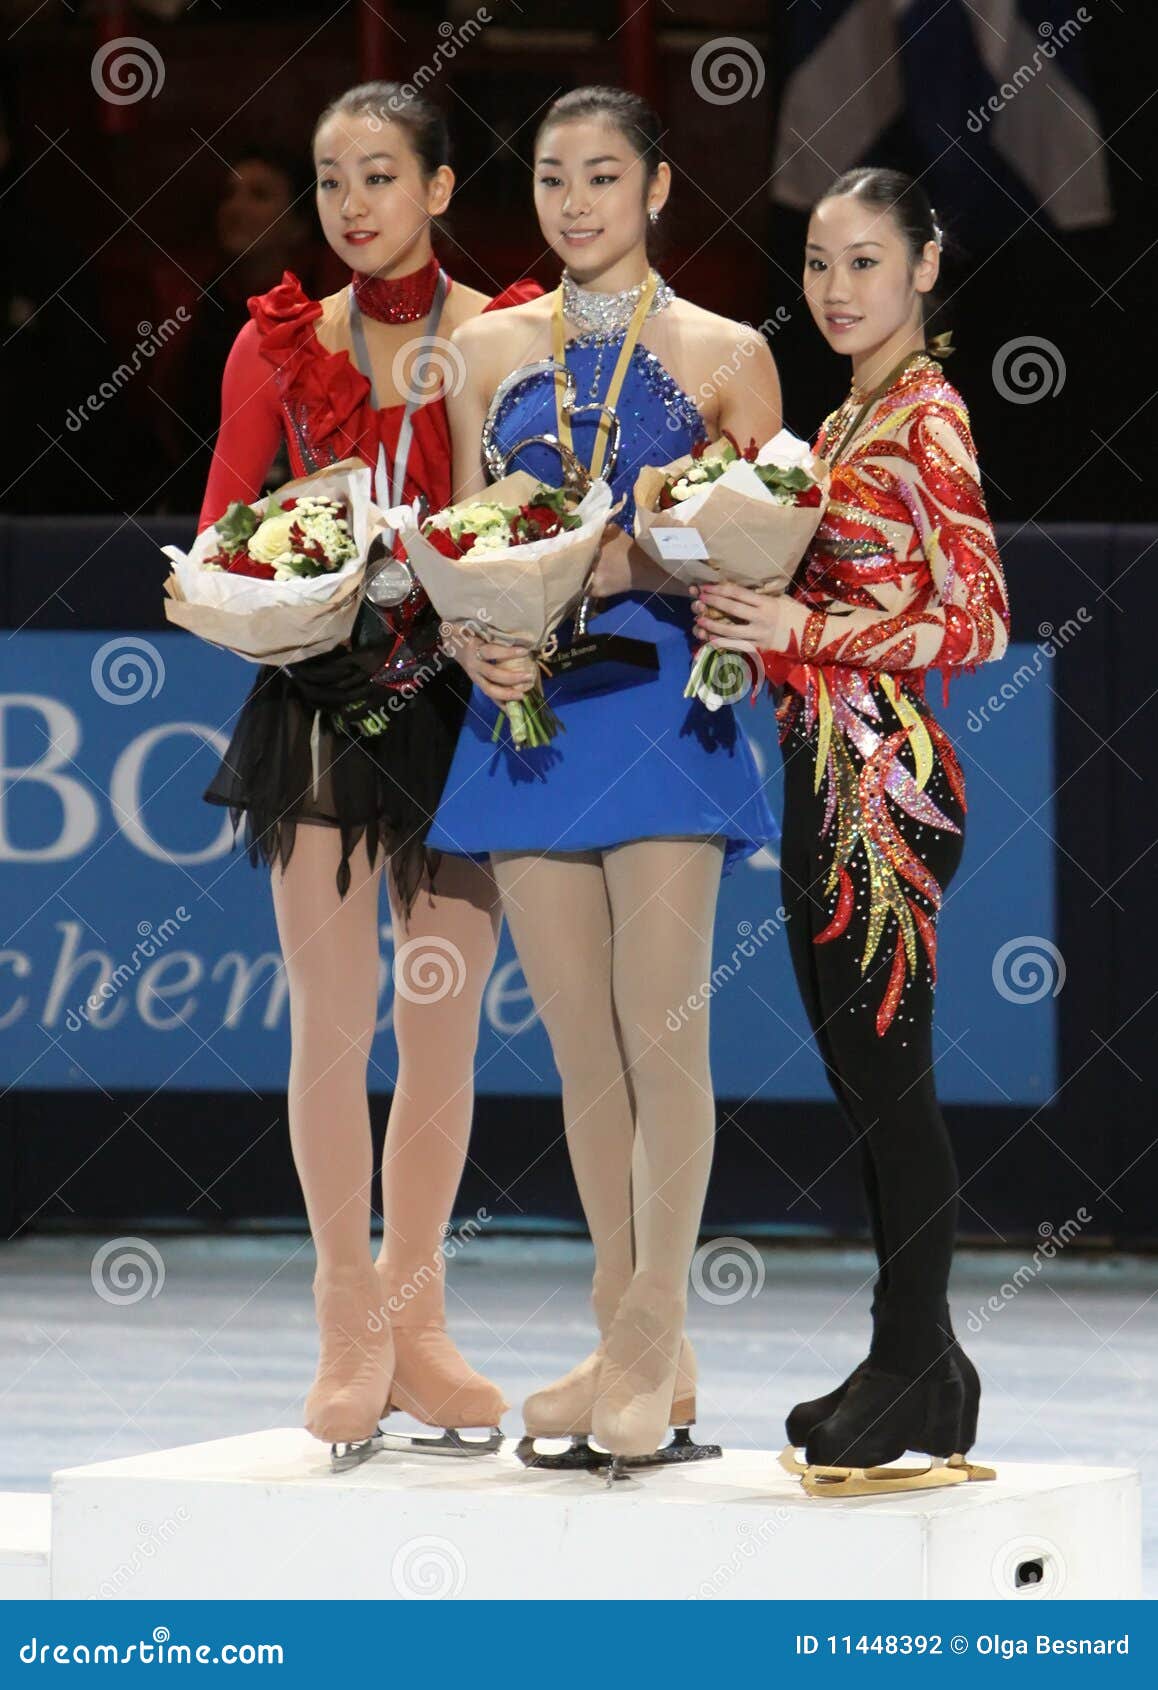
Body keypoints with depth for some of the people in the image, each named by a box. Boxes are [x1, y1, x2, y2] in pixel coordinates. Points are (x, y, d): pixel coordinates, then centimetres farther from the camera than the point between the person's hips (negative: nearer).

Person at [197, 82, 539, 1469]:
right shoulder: (278, 346, 5)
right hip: (321, 700, 0)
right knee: (332, 1021, -4)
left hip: (461, 709, 0)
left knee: (442, 1025, 4)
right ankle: (351, 1326, 3)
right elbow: (219, 537, 6)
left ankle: (412, 1317, 15)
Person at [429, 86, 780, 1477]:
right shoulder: (489, 349, 12)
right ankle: (633, 1350, 11)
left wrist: (650, 564, -15)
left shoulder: (723, 356, 4)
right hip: (526, 707, 3)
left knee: (660, 1026, -9)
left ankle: (651, 1339, -5)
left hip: (664, 704, -3)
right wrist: (480, 643, -9)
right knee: (581, 1044, 5)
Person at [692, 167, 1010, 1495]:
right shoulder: (849, 417, 17)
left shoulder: (926, 413, -10)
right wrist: (756, 616, 7)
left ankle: (915, 1379, -1)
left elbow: (976, 623, -15)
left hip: (884, 771, -9)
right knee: (860, 1074, 10)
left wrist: (801, 628, -17)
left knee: (887, 1073, -6)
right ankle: (909, 1368, 16)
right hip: (825, 766, 9)